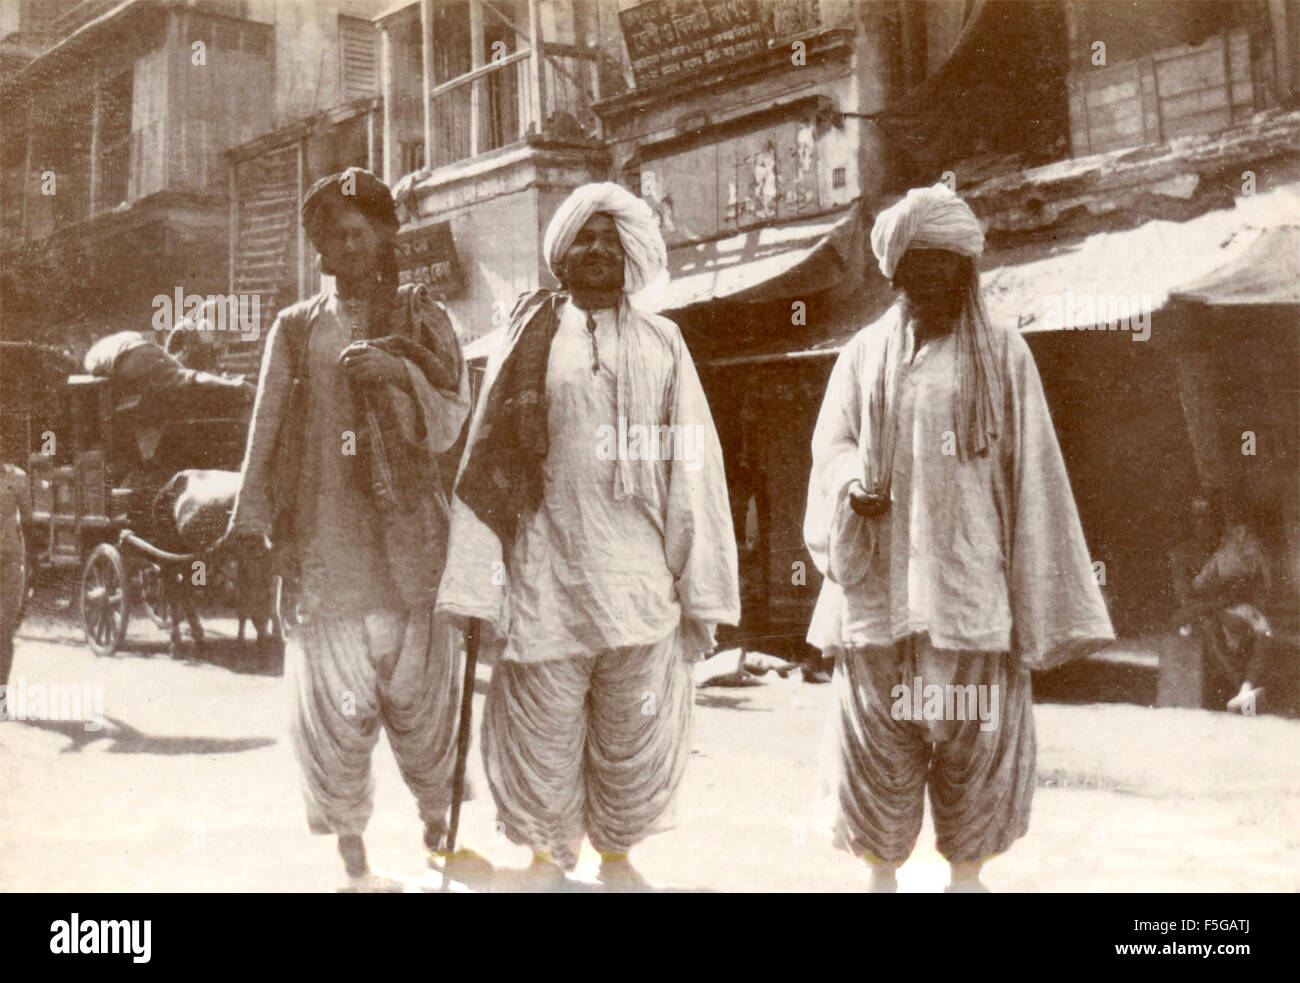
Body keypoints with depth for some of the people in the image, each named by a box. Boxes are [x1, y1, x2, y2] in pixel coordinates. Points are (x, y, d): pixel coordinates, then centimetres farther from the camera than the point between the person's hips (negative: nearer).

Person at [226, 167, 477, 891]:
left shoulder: (423, 321, 11)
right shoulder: (297, 329, 13)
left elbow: (452, 424, 3)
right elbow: (268, 432, 10)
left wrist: (399, 372, -15)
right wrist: (252, 528, 3)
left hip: (411, 546, 0)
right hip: (324, 552, 1)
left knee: (424, 695, 2)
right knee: (335, 705, 0)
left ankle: (438, 831, 22)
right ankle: (354, 857, 12)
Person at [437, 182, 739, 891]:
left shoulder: (662, 345, 9)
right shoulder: (530, 339, 7)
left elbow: (693, 469, 6)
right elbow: (486, 466, 2)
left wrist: (702, 592, 1)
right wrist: (476, 585, -5)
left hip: (638, 583, 1)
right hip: (544, 579, -1)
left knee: (633, 734, 8)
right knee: (543, 729, 4)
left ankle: (618, 854, 27)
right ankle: (548, 853, 24)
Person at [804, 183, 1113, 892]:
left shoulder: (1002, 355, 6)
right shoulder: (865, 355, 12)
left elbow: (1030, 478, 3)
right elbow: (831, 442, 7)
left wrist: (1038, 601, -3)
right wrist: (855, 484, -17)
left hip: (969, 587, -1)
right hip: (880, 588, 1)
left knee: (975, 737, 2)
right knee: (879, 738, 4)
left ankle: (967, 876, 18)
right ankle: (882, 874, 18)